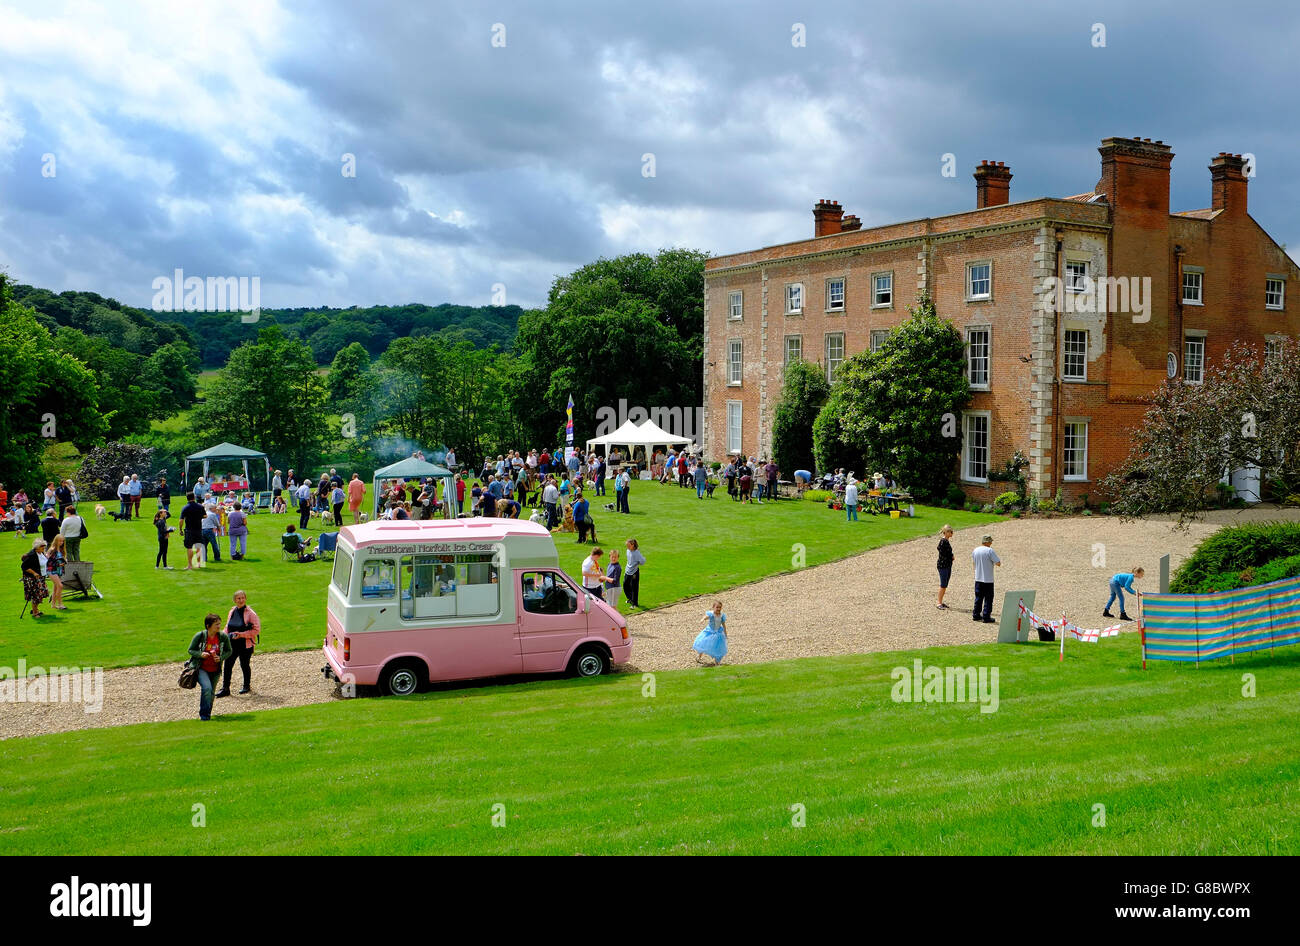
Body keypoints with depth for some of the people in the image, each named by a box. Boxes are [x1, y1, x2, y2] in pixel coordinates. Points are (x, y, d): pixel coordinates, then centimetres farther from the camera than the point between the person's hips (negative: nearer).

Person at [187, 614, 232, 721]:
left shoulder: (223, 637, -7)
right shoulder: (200, 636, -13)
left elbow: (228, 651, 6)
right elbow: (191, 650, -2)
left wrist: (221, 658, -14)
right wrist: (200, 654, -22)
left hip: (215, 670, 3)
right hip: (201, 668, -3)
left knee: (211, 693, 13)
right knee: (206, 688, -24)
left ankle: (207, 713, 37)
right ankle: (204, 714, -12)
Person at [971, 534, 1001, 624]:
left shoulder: (975, 550, 3)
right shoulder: (990, 551, -16)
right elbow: (998, 563, -17)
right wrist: (1000, 561, 4)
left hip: (978, 578, 6)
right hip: (988, 579, -6)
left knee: (978, 597, 16)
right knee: (988, 599, 1)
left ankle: (976, 615, 19)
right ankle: (986, 617, 0)